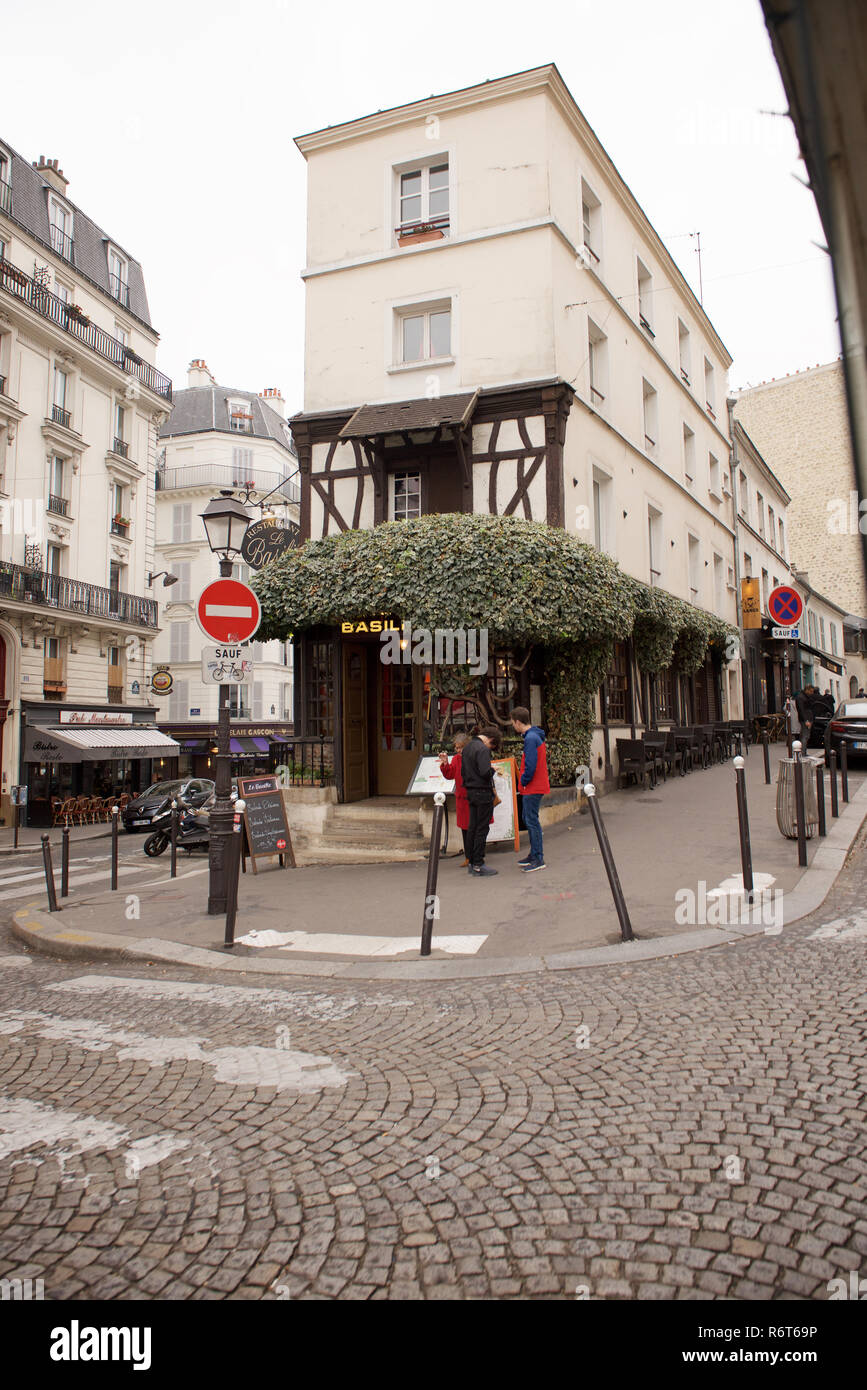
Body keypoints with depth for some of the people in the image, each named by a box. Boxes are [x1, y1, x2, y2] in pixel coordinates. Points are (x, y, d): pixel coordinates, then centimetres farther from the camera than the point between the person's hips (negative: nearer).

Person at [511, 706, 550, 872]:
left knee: (532, 821, -5)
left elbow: (530, 766, -24)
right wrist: (524, 781, 16)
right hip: (533, 788, 10)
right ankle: (534, 854, 25)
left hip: (533, 788, -10)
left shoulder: (531, 738, -19)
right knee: (528, 819, 17)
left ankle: (538, 859, 0)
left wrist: (523, 781, -10)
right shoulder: (535, 736, 13)